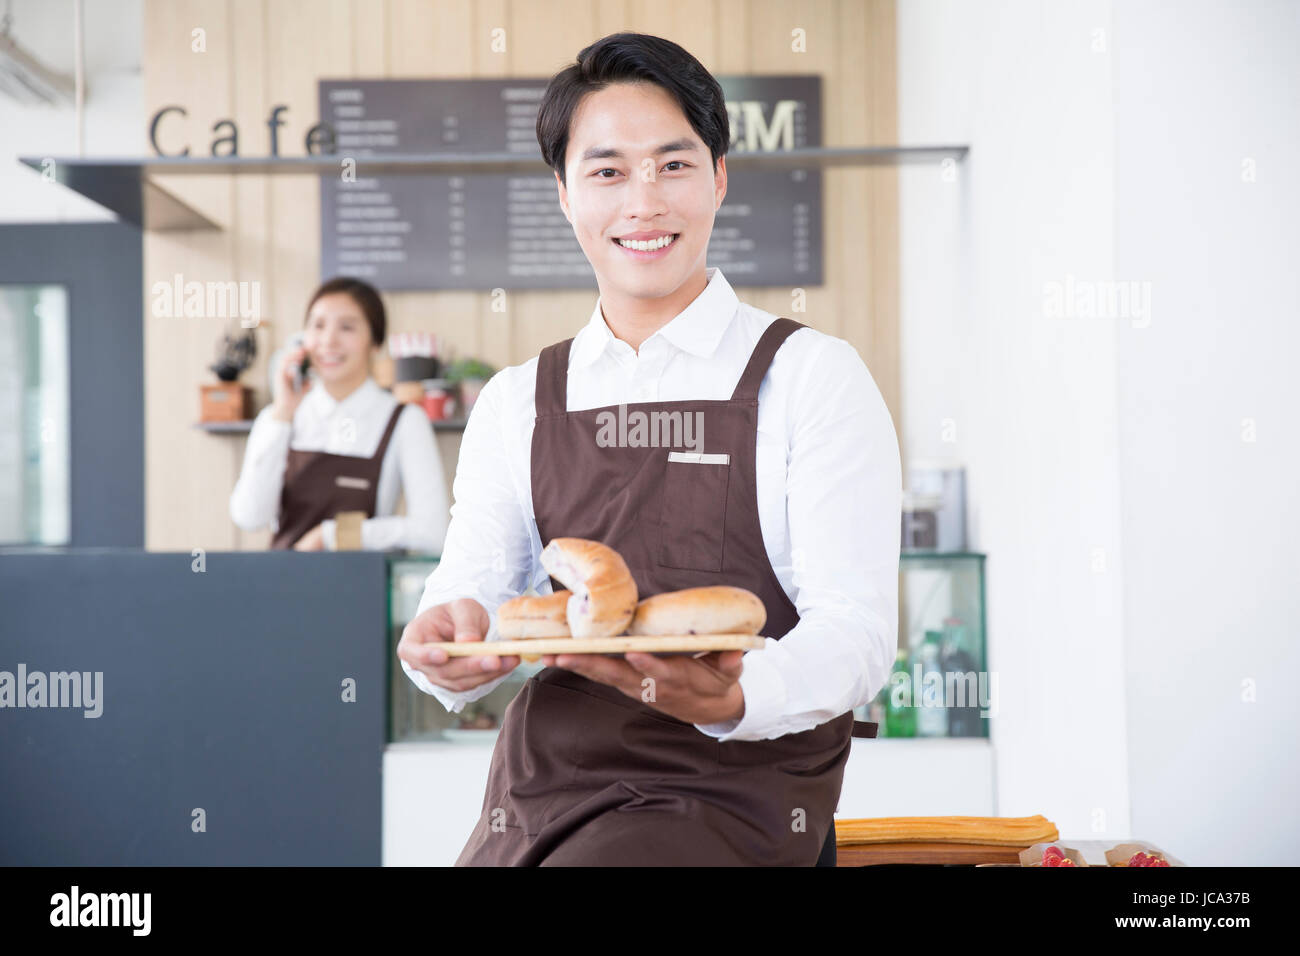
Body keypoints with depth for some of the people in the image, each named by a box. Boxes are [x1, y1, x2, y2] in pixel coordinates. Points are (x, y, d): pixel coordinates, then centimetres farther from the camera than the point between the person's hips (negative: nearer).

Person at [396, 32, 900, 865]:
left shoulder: (810, 376, 1)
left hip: (731, 800, -4)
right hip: (538, 797, 4)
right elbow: (470, 592, 7)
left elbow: (855, 628, -7)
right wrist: (451, 646, -18)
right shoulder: (516, 404, 13)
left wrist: (734, 697, -28)